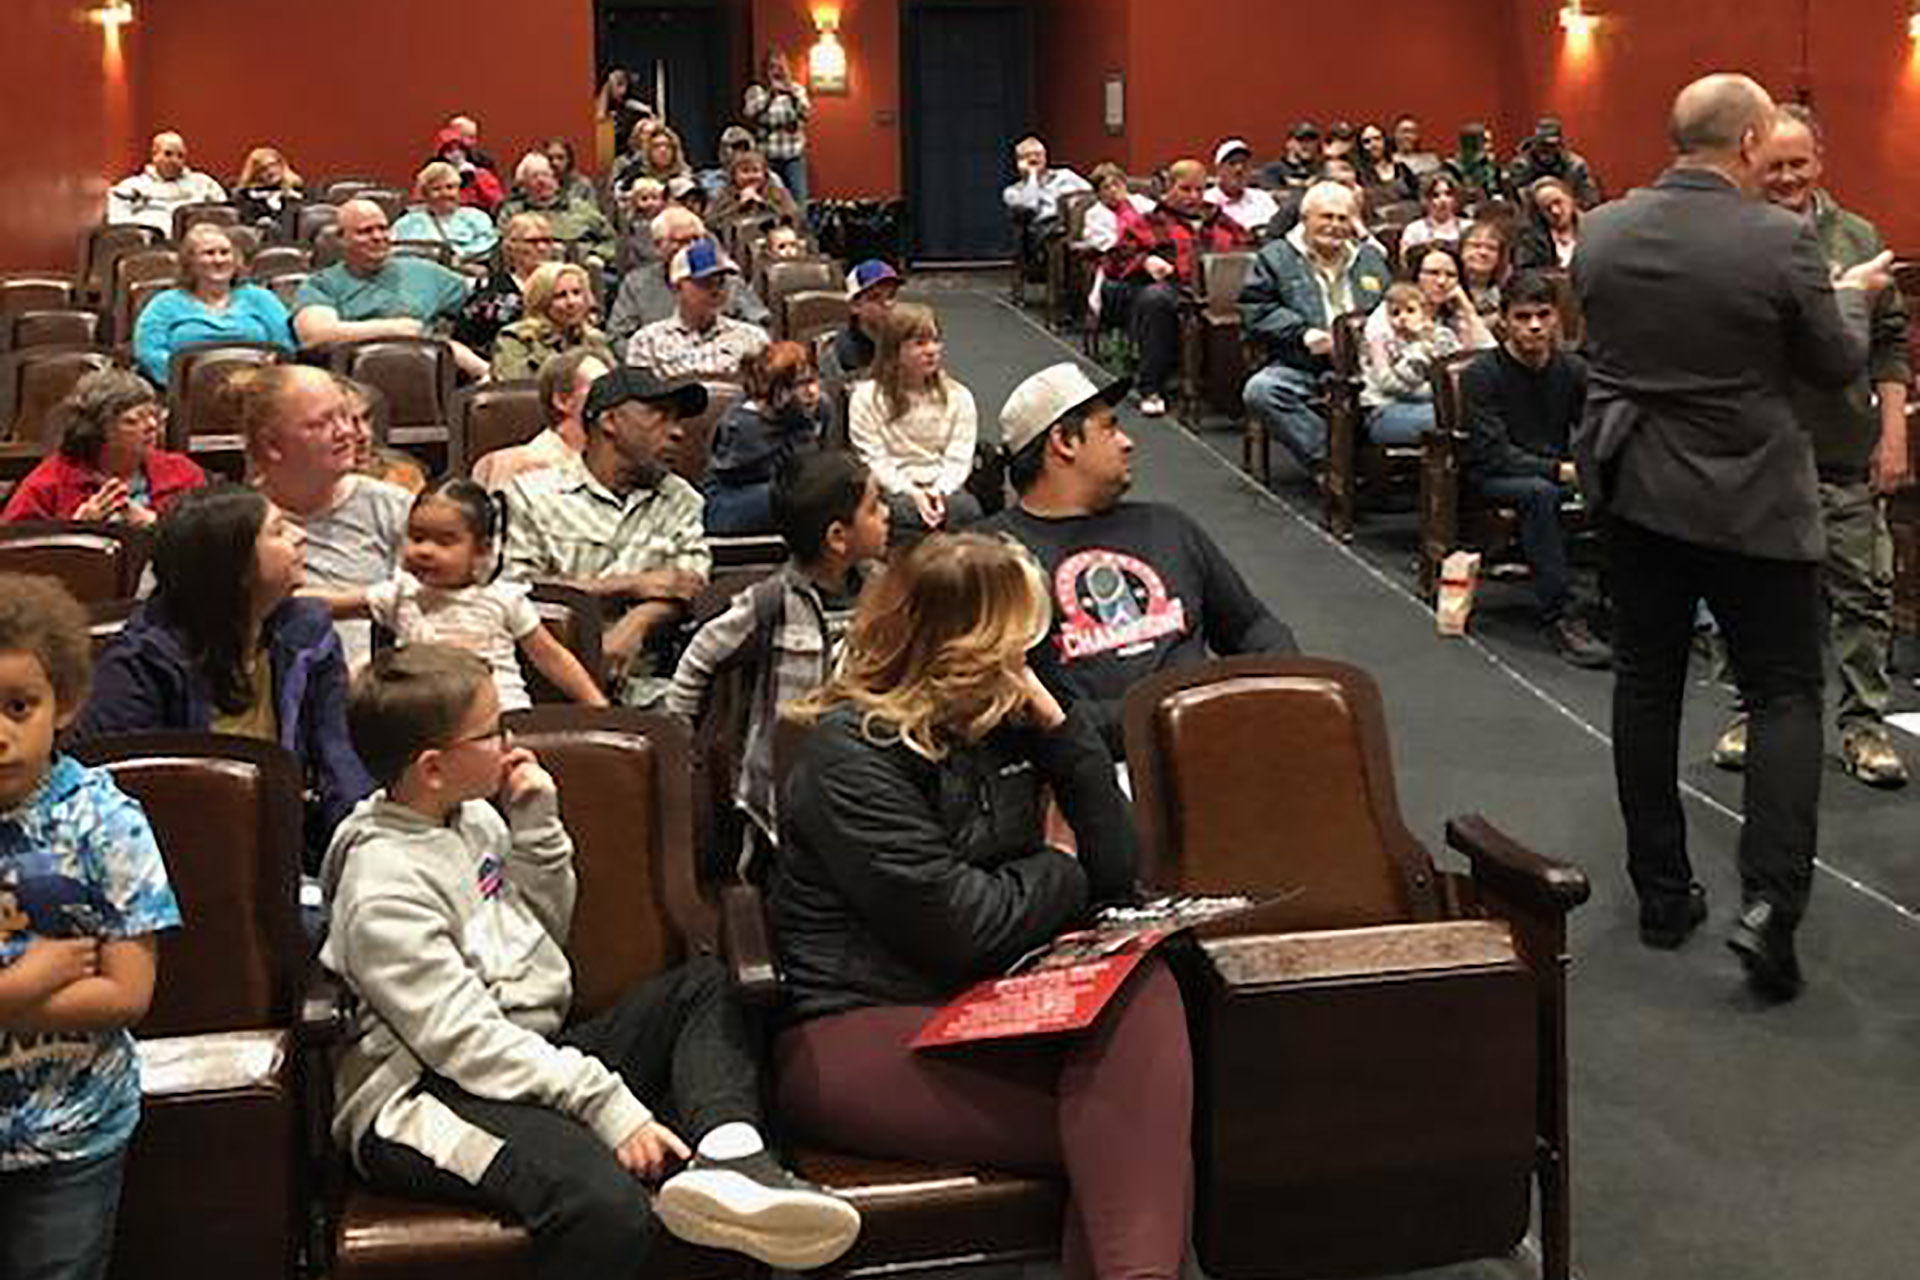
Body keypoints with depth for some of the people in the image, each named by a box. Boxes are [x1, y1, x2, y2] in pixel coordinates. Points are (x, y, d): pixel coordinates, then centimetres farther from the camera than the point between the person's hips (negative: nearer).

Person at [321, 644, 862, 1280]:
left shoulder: (474, 815, 11)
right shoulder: (382, 889, -17)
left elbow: (548, 930, 21)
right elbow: (465, 1040, -21)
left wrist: (538, 824, 5)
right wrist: (608, 1107, -24)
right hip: (423, 1097, -10)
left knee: (703, 986, 6)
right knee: (609, 1210, -37)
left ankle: (727, 1157, -21)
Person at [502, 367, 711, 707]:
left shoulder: (682, 502, 20)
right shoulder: (531, 492, 9)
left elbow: (689, 586, 5)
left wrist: (636, 624, -17)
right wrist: (630, 586, -4)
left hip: (637, 681, 2)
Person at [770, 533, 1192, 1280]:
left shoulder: (1001, 726, 13)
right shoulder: (851, 752, -10)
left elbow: (1114, 869, 9)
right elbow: (962, 926, -18)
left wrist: (1058, 727, 1)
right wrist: (1061, 878, 1)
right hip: (856, 1032, -7)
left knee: (1141, 993, -26)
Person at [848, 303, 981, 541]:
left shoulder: (958, 397, 12)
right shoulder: (866, 398, 4)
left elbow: (958, 458, 4)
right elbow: (873, 459, -3)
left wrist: (939, 491, -17)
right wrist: (911, 492, -18)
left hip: (944, 488, 2)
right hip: (894, 489, -2)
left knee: (966, 508, -32)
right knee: (907, 511, -36)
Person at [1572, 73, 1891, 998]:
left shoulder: (1601, 231, -3)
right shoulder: (1780, 240, -16)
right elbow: (1837, 365, -4)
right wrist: (1852, 293, 17)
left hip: (1634, 491, 4)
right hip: (1751, 501, -4)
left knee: (1646, 685, 14)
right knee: (1784, 693, 6)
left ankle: (1661, 893, 21)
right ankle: (1769, 903, -6)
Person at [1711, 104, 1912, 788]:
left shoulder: (1858, 238, 6)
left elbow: (1891, 344, 7)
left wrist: (1893, 434, 3)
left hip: (1846, 455, 2)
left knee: (1863, 591, 4)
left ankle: (1864, 722, 14)